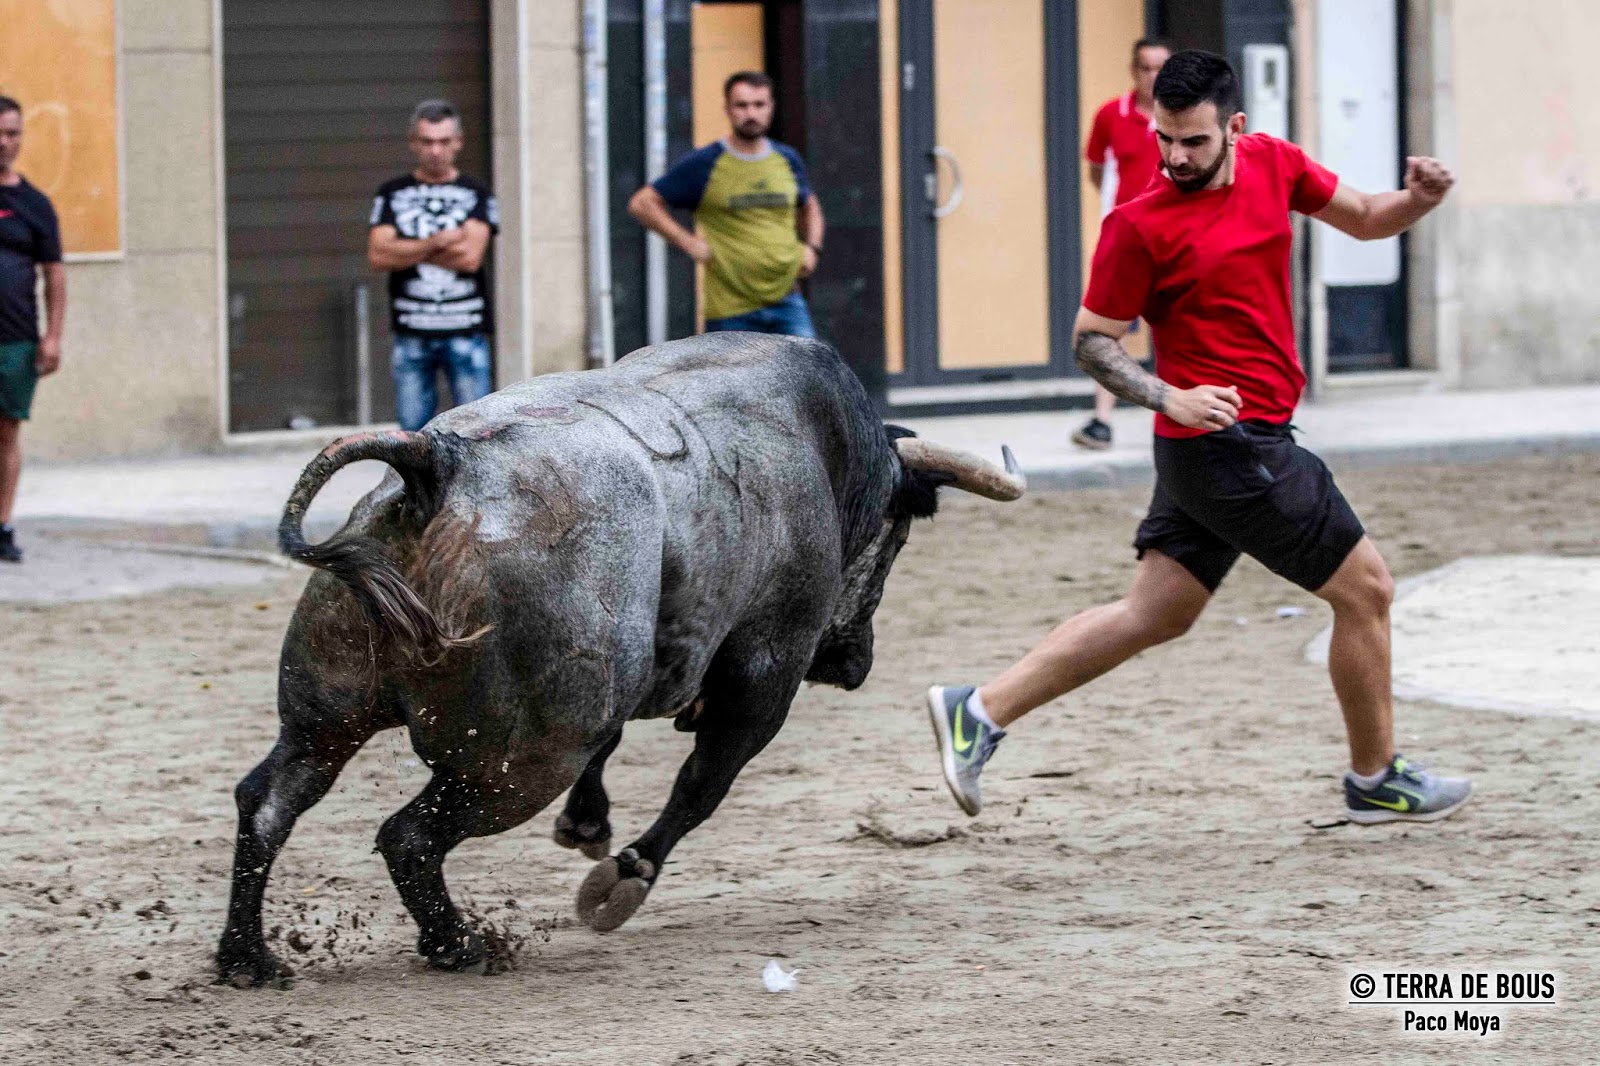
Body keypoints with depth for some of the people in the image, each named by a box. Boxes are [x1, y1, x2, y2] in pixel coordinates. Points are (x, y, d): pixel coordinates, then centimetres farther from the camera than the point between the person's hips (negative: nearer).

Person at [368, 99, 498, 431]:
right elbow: (378, 255, -5)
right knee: (414, 430, 4)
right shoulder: (393, 195, 9)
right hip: (411, 334, 2)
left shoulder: (476, 195, 5)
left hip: (466, 332, -2)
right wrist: (437, 242, -10)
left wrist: (408, 249, -5)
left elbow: (470, 257, -10)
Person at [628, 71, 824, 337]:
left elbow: (809, 207, 31)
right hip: (731, 312, -3)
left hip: (786, 303, 3)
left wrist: (811, 247, 11)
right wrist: (689, 243, -11)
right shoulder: (704, 165, -3)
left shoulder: (787, 160, 10)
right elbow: (642, 203, -3)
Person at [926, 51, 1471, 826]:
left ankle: (978, 712, 11)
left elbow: (1364, 221, 18)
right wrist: (1171, 399, -22)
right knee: (1365, 589, 2)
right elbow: (1092, 341, -6)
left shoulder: (1272, 164, 6)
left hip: (1224, 445, 7)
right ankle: (1375, 782, 18)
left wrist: (1417, 201, -4)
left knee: (1152, 616, 10)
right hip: (1229, 437, -7)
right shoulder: (1139, 226, -12)